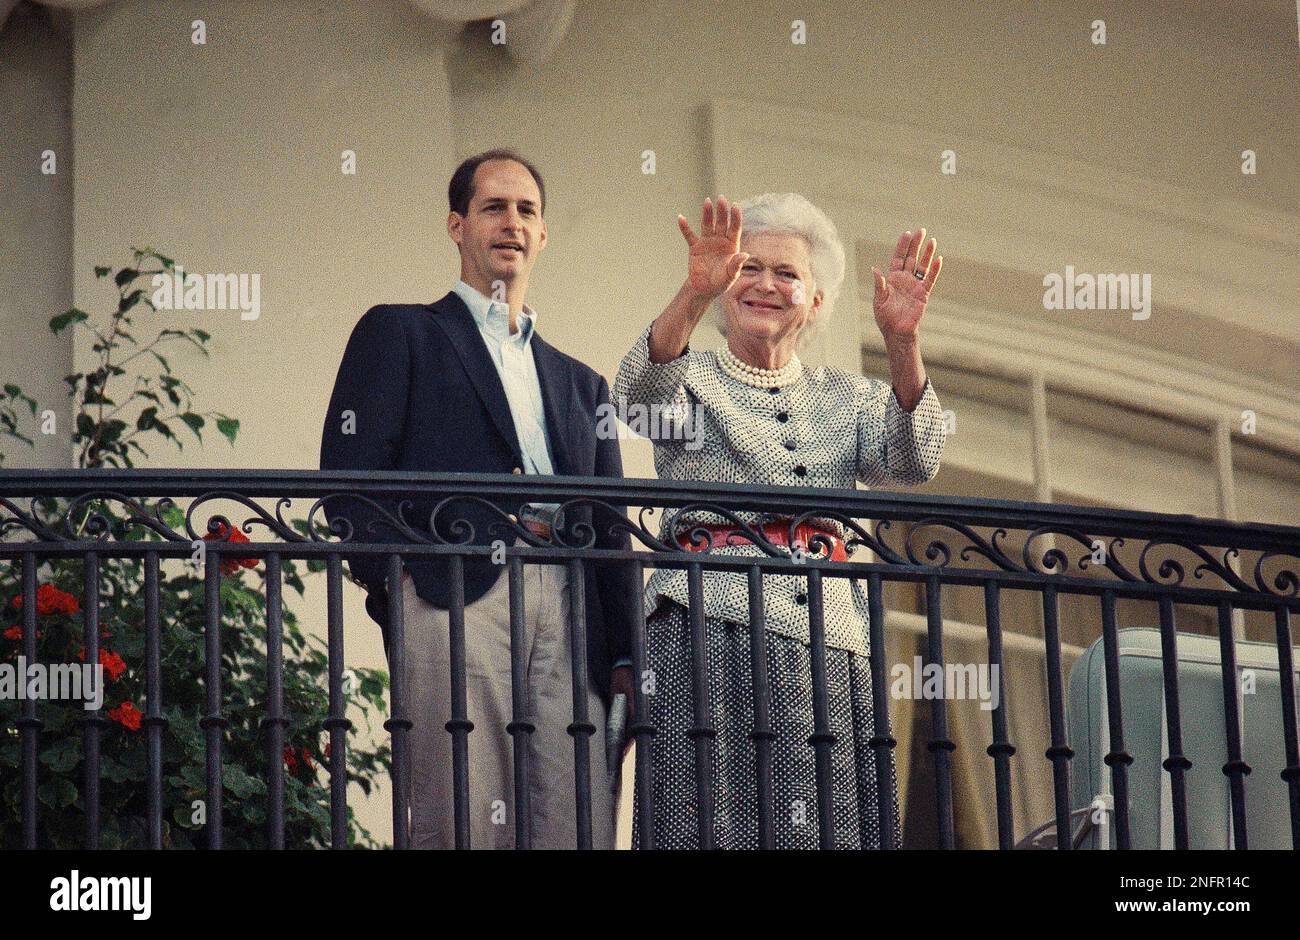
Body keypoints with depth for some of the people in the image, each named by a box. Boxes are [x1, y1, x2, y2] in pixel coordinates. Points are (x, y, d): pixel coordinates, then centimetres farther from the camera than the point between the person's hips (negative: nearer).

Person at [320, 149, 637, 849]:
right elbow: (349, 476, 4)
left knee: (582, 827, -8)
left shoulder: (579, 383, 30)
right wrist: (392, 583, -10)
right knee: (467, 825, -15)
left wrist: (624, 656, 10)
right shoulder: (398, 334, 16)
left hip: (567, 609, 4)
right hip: (457, 590, -4)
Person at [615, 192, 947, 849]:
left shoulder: (845, 398, 19)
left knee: (825, 824, -5)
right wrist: (694, 294, -30)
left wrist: (901, 341, -17)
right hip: (711, 627, -3)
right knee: (712, 817, -15)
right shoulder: (692, 382, 12)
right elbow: (639, 395, -12)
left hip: (827, 642, 3)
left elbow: (911, 462, 0)